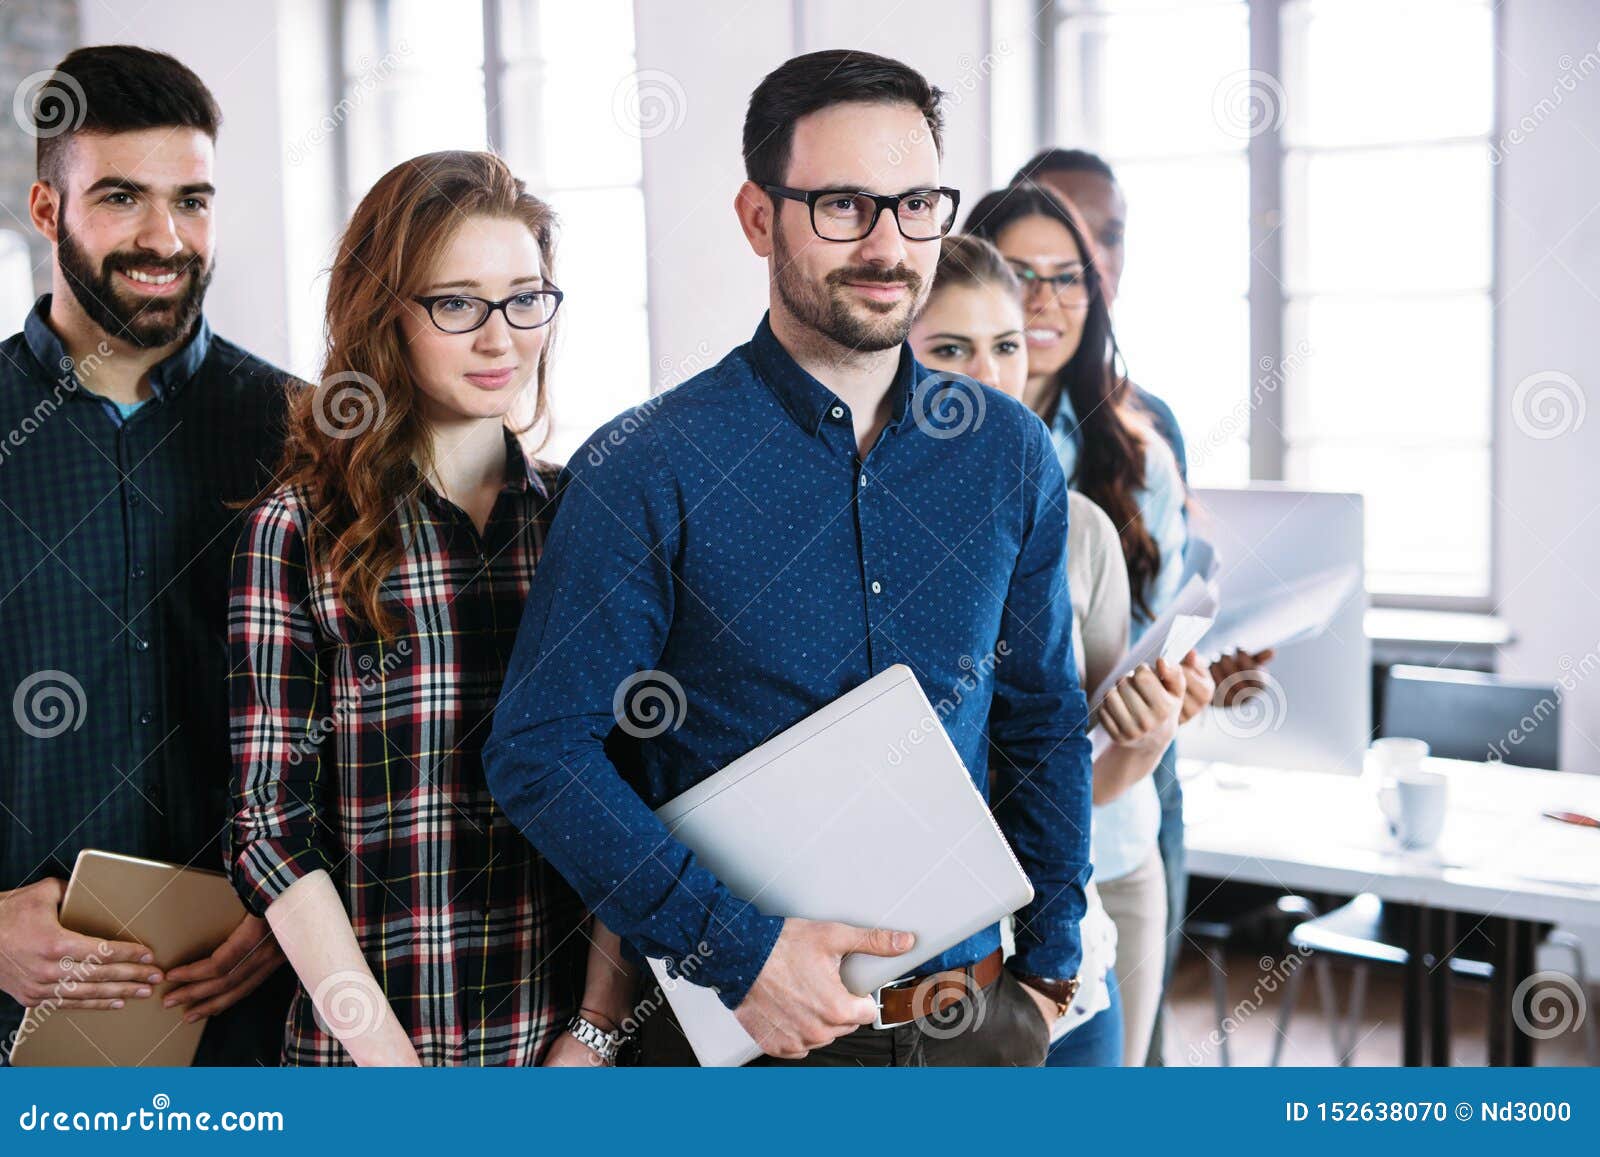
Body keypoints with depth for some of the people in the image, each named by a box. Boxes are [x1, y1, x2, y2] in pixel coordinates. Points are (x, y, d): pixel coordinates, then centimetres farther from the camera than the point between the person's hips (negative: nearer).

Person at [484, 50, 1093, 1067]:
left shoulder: (1013, 458, 1)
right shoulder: (645, 470, -12)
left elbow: (1047, 728, 9)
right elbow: (539, 749, -12)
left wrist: (1049, 968, 5)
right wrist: (735, 946, -19)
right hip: (744, 1026, -3)